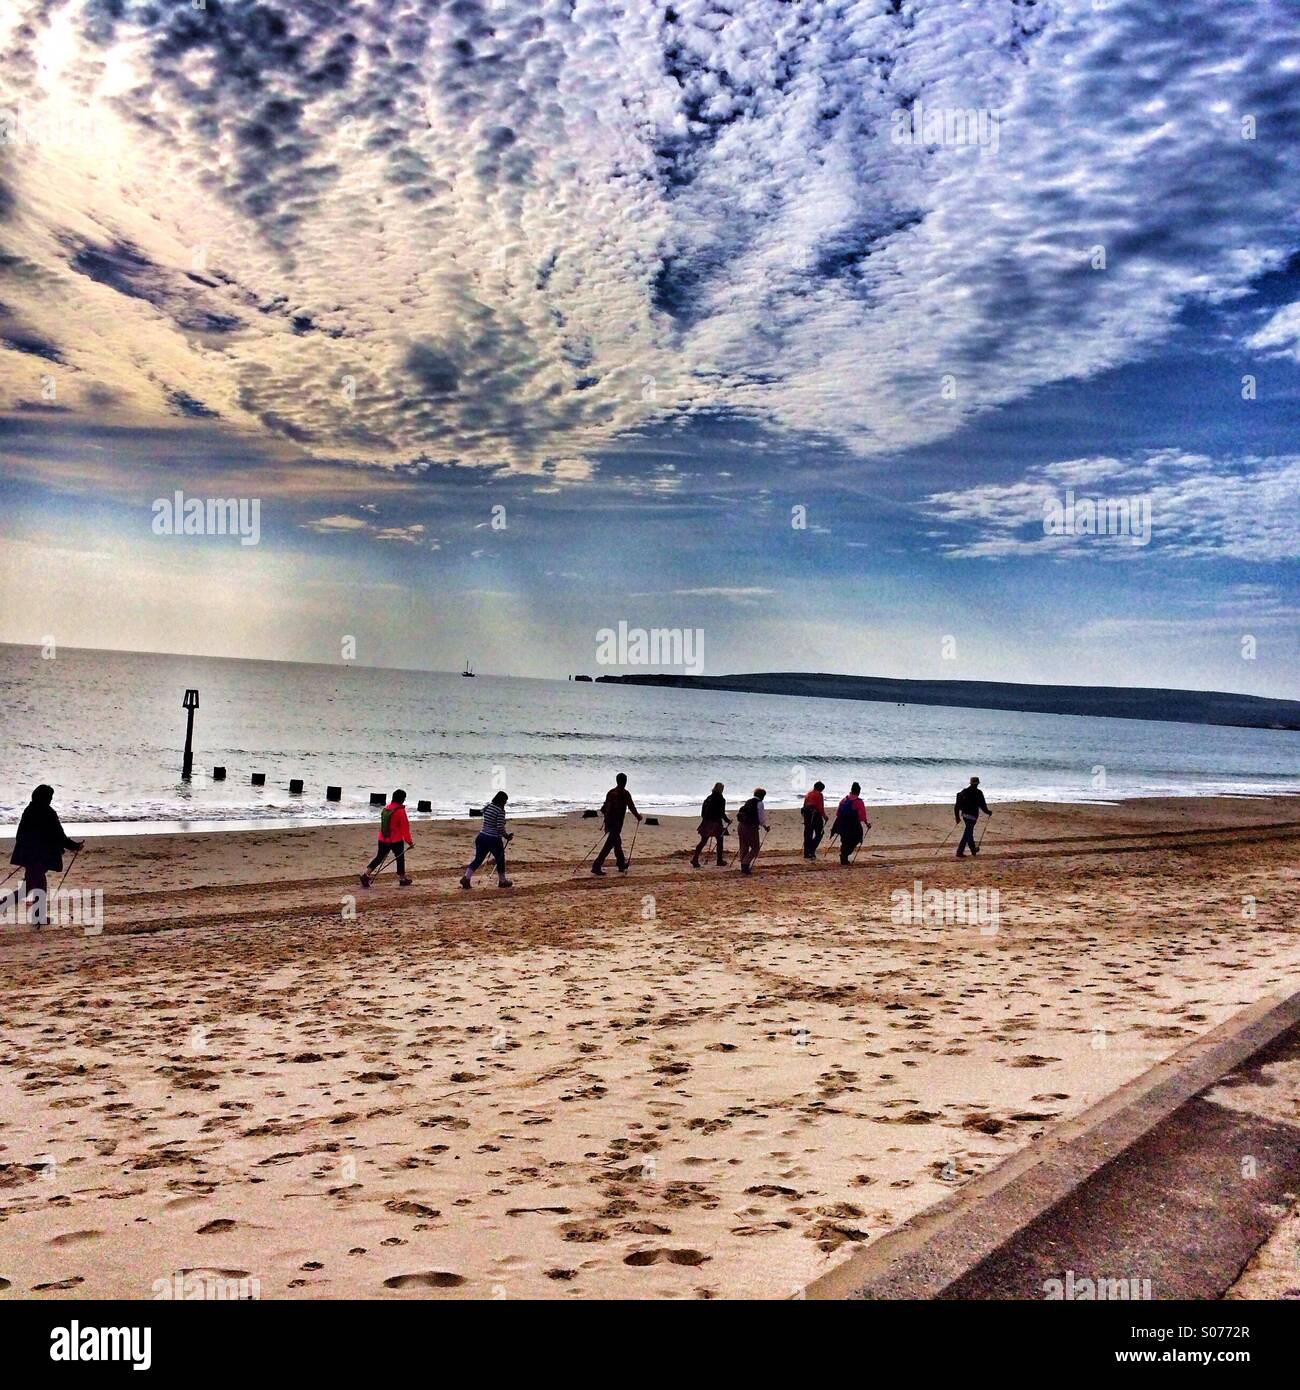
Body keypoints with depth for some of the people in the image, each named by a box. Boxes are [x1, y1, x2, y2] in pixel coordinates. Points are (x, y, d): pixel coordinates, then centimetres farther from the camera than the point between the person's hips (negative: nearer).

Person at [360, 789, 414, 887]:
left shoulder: (386, 808, 5)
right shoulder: (400, 811, -17)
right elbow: (405, 828, -13)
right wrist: (409, 841, -4)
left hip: (383, 839, 6)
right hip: (396, 841, -6)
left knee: (379, 857, 14)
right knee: (400, 858, 11)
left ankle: (366, 874, 1)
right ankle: (402, 879, 22)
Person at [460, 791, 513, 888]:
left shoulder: (487, 807, 8)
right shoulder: (501, 810, -15)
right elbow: (500, 827, -20)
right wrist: (507, 837, -3)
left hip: (482, 836, 7)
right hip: (494, 839, -7)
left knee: (478, 859, 11)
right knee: (500, 860, 13)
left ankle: (466, 878, 2)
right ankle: (502, 881, 26)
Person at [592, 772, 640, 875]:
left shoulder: (610, 792, 9)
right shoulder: (625, 793, -10)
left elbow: (604, 808, 11)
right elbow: (631, 807, -6)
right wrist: (638, 816, 10)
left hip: (608, 822, 7)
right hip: (617, 823, -7)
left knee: (617, 843, 21)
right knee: (609, 845, -7)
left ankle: (621, 865, 31)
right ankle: (596, 867, -15)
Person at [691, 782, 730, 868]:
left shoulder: (708, 798, 8)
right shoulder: (721, 800, -9)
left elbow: (703, 812, 11)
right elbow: (722, 813, -11)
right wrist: (727, 820, 3)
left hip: (706, 823, 5)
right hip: (716, 823, -5)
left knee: (703, 842, 6)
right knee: (719, 841, 11)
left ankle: (695, 859, -4)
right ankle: (719, 860, 18)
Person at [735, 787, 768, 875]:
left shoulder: (748, 802, 18)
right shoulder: (759, 803, -4)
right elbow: (761, 817, -6)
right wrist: (765, 826, 11)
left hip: (741, 825, 7)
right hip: (751, 827, -7)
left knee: (744, 847, 15)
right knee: (755, 847, 2)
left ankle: (743, 867, 17)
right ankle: (746, 863, -12)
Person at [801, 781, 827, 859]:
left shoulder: (808, 794, 16)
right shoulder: (819, 795, -5)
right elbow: (821, 807, -10)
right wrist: (824, 816, -1)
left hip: (807, 815, 7)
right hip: (815, 815, -7)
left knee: (808, 834, 9)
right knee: (819, 833, 2)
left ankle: (806, 853, 8)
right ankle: (812, 850, -10)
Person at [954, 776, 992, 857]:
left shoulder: (964, 791, 8)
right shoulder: (978, 793, -10)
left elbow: (957, 804, 9)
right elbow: (982, 805, -8)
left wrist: (957, 816, 16)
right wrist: (988, 812, 10)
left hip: (964, 815, 6)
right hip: (972, 815, -6)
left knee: (969, 832, 21)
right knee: (967, 833, -5)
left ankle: (973, 849, 34)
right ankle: (960, 852, -11)